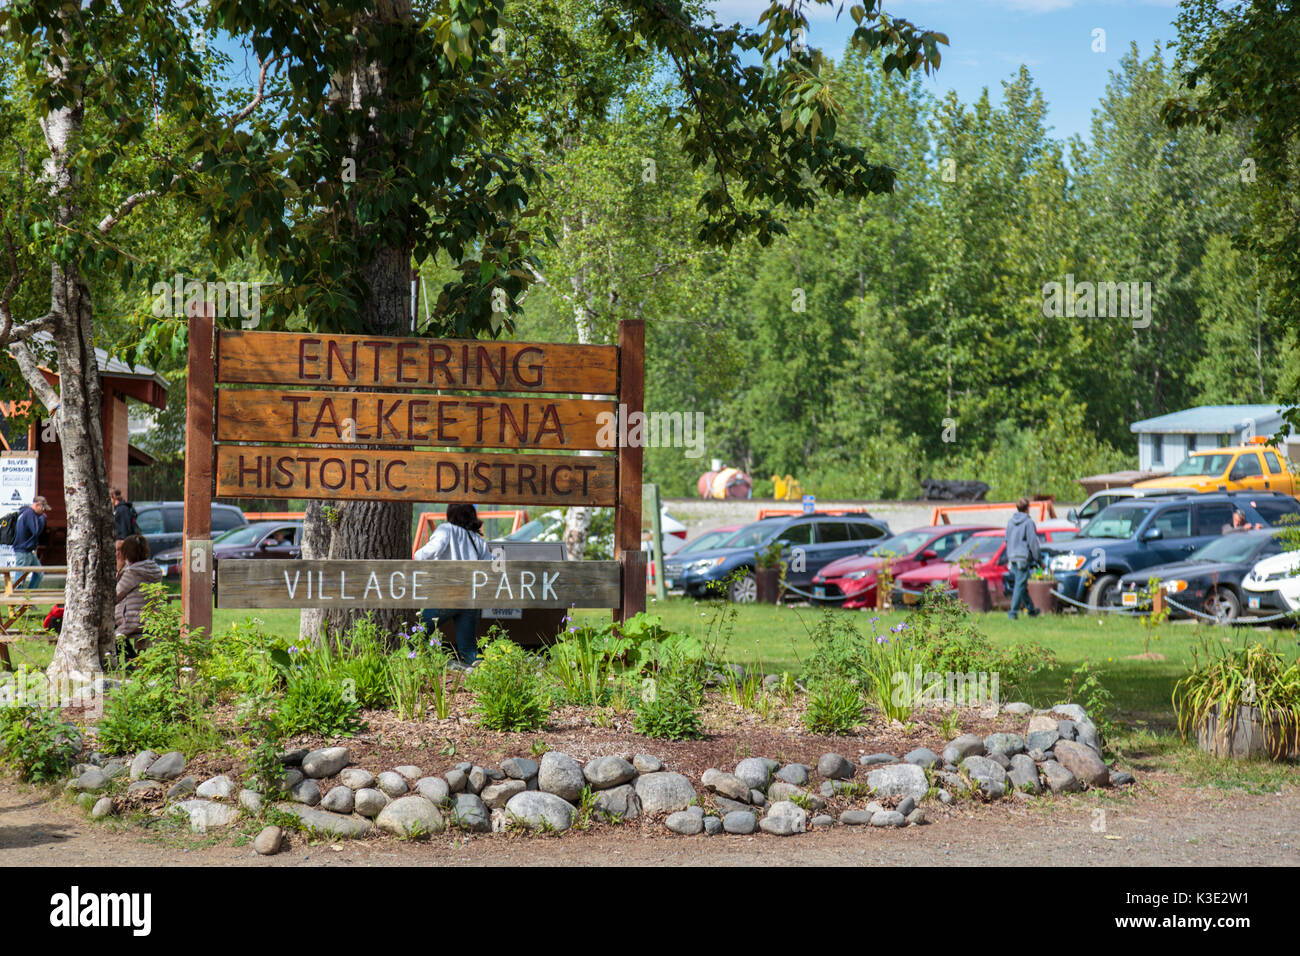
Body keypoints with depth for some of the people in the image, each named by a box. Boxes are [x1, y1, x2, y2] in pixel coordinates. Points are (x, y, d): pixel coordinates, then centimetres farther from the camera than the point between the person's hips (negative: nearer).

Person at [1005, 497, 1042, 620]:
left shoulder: (1010, 522, 10)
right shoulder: (1028, 522, -10)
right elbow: (1033, 541, -11)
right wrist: (1038, 558, -4)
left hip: (1013, 558, 7)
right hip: (1023, 557, -7)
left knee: (1022, 584, 16)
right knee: (1020, 585, -5)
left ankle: (1031, 609, 29)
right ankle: (1013, 612, -9)